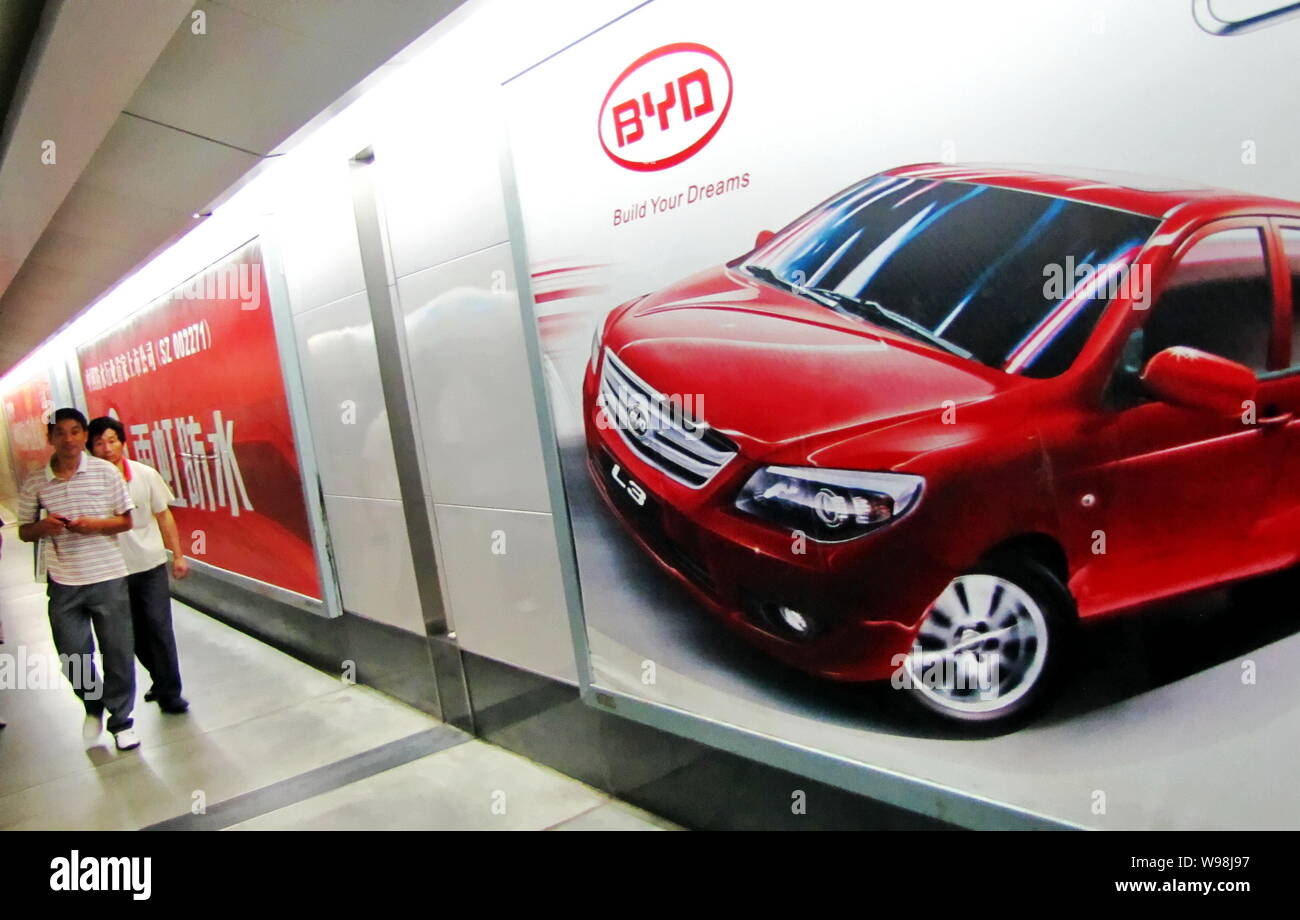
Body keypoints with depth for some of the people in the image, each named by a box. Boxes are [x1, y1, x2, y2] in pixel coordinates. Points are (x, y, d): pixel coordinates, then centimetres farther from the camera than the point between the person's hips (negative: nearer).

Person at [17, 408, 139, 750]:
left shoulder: (105, 471, -2)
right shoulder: (35, 482, 1)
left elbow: (125, 521, 3)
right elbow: (25, 532, 9)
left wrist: (95, 524, -16)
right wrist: (43, 526, -13)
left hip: (108, 577, -1)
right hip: (63, 583, 1)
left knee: (118, 654, 5)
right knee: (73, 658, 7)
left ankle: (121, 720, 23)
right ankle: (93, 705, 37)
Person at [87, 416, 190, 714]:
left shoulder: (146, 474, -6)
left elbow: (163, 516, 3)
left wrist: (178, 555, 3)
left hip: (150, 565, -1)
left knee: (159, 628, -2)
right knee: (136, 634, 12)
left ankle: (169, 693, 9)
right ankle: (162, 681, 32)